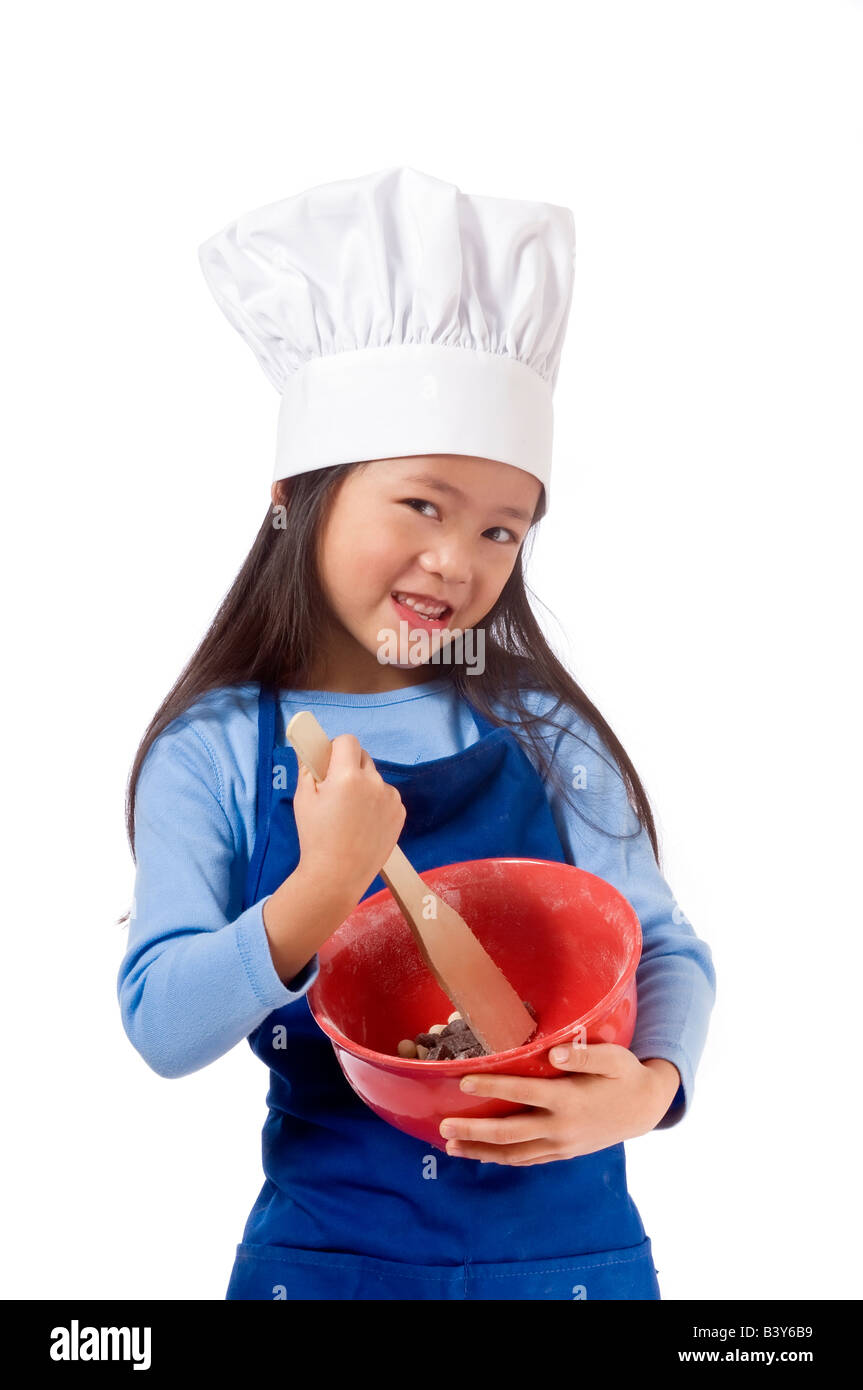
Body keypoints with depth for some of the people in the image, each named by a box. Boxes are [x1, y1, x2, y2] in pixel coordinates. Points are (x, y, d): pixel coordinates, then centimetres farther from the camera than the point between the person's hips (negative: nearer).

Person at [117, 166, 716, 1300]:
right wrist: (324, 885, -29)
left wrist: (647, 1084, -23)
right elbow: (161, 1028, -15)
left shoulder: (543, 735, -5)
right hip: (325, 1249, -1)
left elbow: (668, 950, -4)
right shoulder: (214, 752, -9)